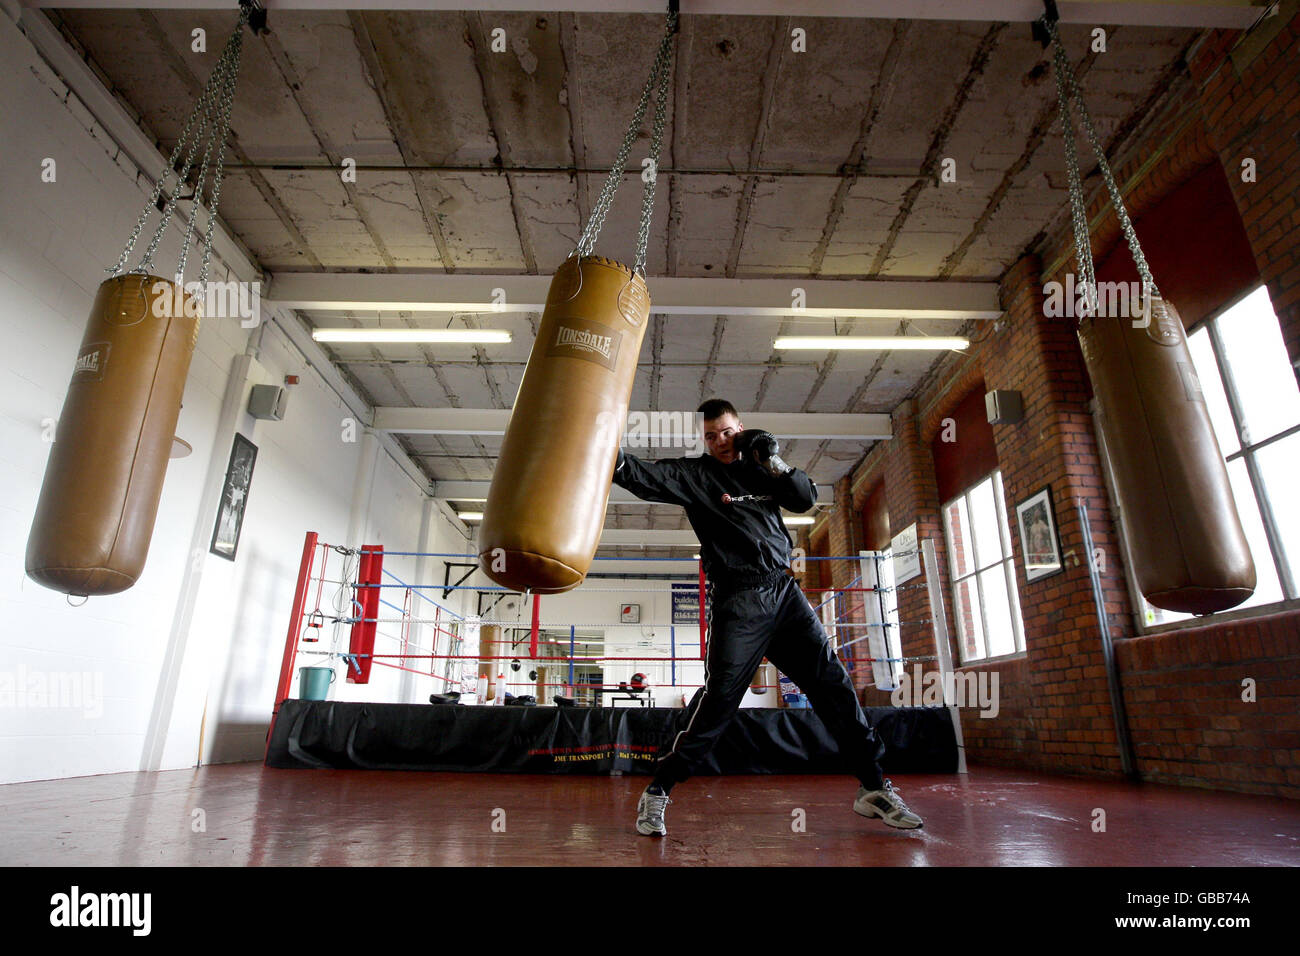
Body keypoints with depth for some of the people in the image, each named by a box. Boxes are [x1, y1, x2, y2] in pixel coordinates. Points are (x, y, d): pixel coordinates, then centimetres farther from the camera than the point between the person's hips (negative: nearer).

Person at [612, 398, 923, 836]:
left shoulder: (759, 468, 15)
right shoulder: (696, 474, 1)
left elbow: (806, 498, 11)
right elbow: (653, 478, -17)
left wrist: (774, 462, -2)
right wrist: (620, 462, -37)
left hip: (784, 591, 5)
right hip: (738, 600, -5)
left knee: (833, 684, 5)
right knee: (718, 698, -10)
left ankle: (873, 788, 17)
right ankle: (658, 791, 3)